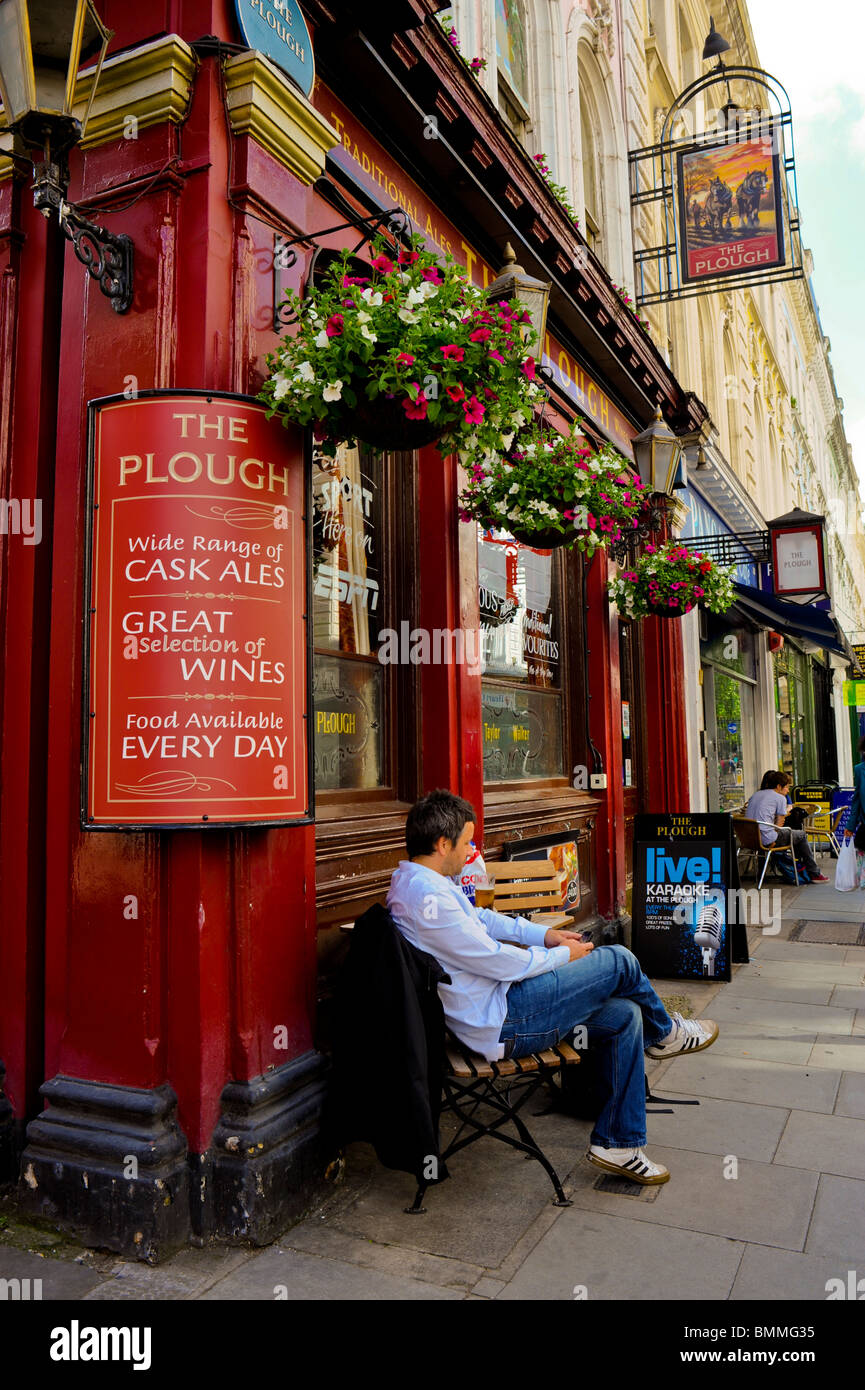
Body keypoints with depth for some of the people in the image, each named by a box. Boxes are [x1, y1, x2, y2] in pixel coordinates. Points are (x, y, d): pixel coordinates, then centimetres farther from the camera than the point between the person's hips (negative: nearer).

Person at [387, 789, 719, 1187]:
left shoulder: (412, 881, 7)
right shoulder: (427, 897, -27)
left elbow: (479, 918, 20)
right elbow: (501, 962, -22)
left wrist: (544, 934, 11)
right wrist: (562, 956, -6)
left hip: (487, 1008, 10)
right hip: (499, 1024, -10)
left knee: (624, 1014, 7)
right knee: (618, 961, -5)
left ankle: (616, 1143, 16)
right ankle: (662, 1033, 26)